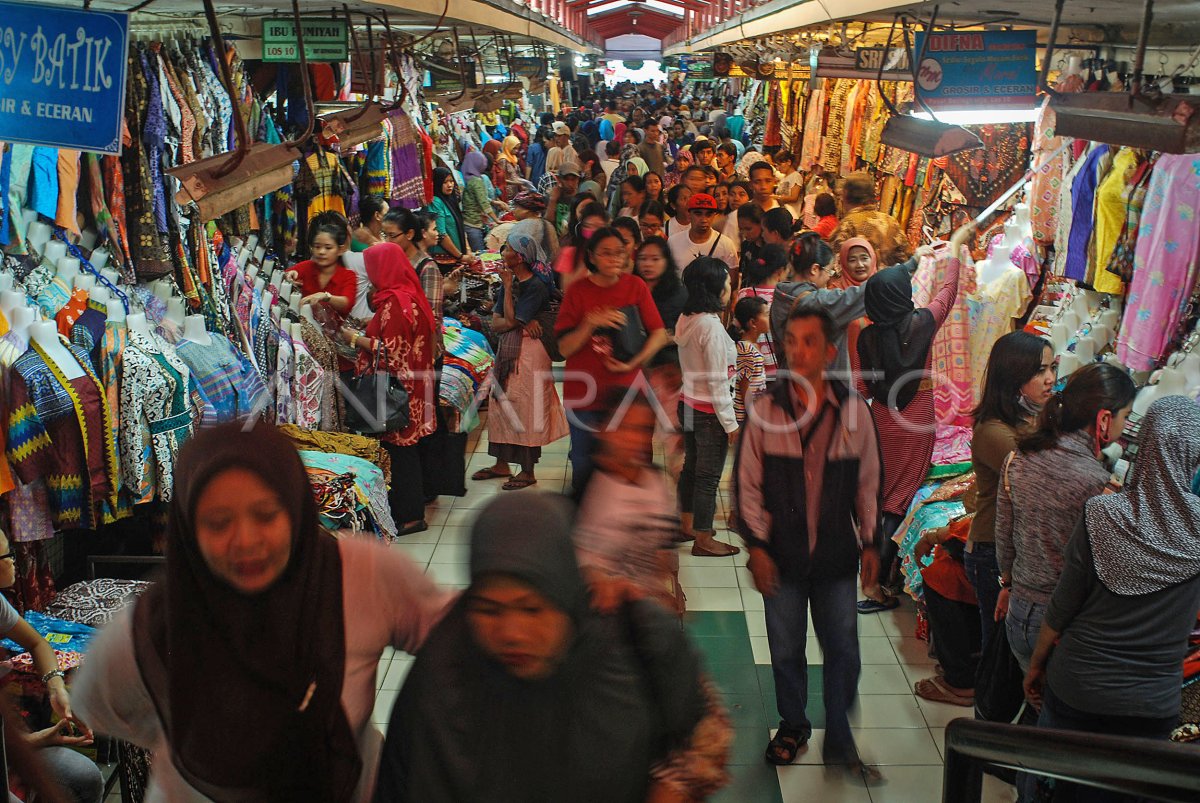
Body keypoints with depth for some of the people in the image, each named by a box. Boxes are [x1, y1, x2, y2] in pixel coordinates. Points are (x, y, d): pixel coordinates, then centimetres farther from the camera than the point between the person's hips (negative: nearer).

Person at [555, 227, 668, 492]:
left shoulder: (636, 286, -1)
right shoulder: (577, 290, -4)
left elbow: (659, 334, 0)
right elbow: (564, 349, -7)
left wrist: (634, 362, -12)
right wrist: (590, 324, -21)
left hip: (626, 390, 1)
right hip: (585, 392, 0)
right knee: (584, 467, 9)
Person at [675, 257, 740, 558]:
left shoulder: (685, 319, 2)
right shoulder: (711, 326, -22)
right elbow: (717, 382, -21)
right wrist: (730, 423, -15)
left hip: (688, 405, 8)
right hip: (709, 412, -8)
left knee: (691, 467, 21)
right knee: (709, 476, 4)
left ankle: (686, 523, 36)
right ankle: (703, 540, 15)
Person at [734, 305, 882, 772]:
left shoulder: (854, 410, -6)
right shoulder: (766, 409, -8)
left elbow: (868, 483, 5)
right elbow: (747, 483, -3)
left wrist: (870, 542, 6)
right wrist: (756, 545, -6)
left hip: (837, 554, 0)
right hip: (783, 555, 0)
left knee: (843, 650, 8)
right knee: (785, 650, 14)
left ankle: (839, 740, 27)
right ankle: (793, 727, 37)